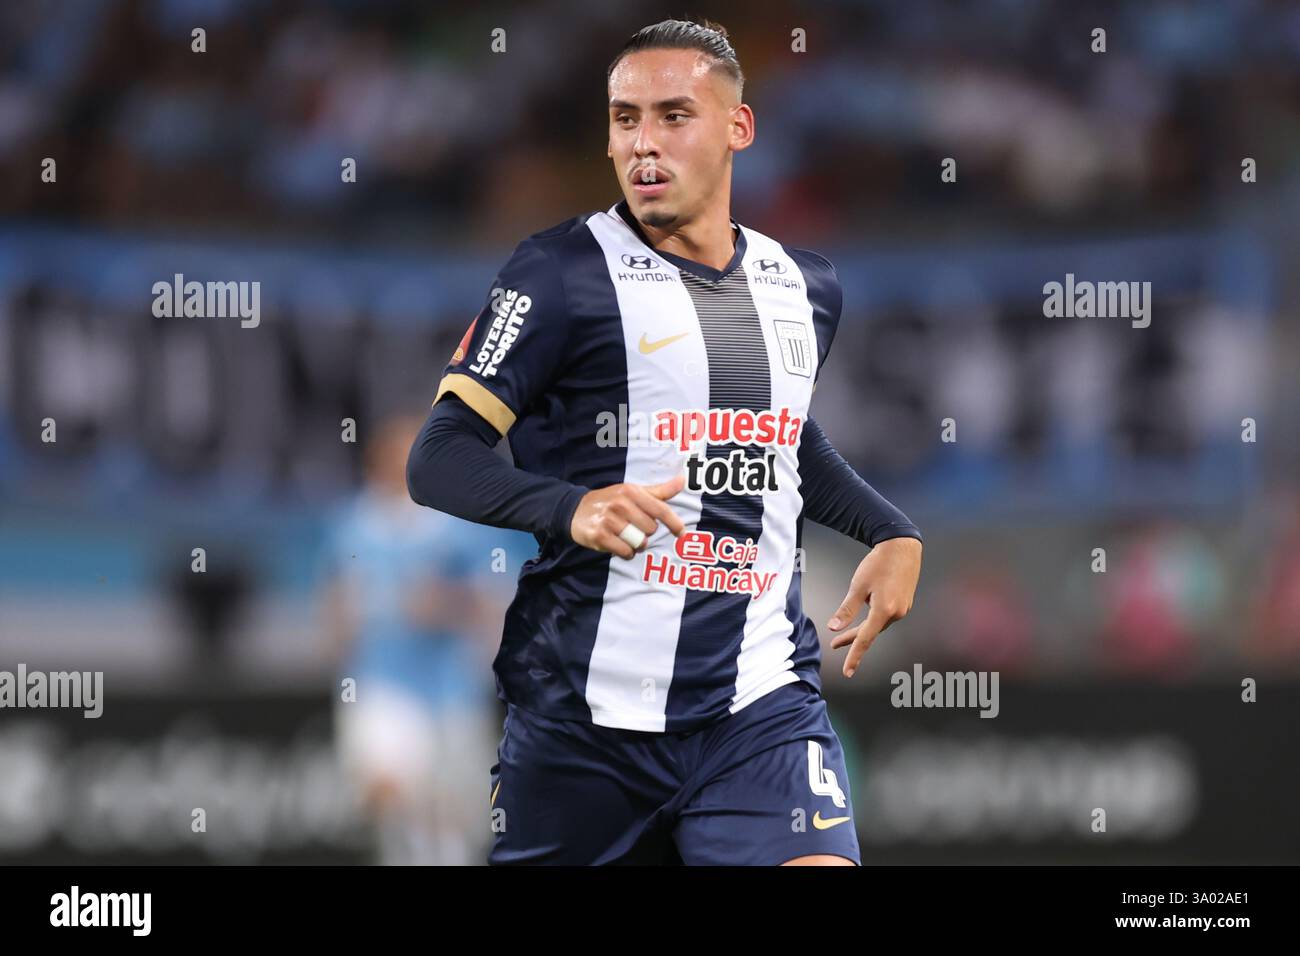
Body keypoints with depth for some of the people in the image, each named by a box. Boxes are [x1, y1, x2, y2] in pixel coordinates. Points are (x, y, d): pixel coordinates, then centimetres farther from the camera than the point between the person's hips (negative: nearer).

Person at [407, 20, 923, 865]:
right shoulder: (563, 273, -5)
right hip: (584, 721, -3)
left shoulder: (806, 288, 12)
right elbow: (439, 457, -11)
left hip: (762, 706, 3)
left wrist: (894, 533, 17)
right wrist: (574, 509, -28)